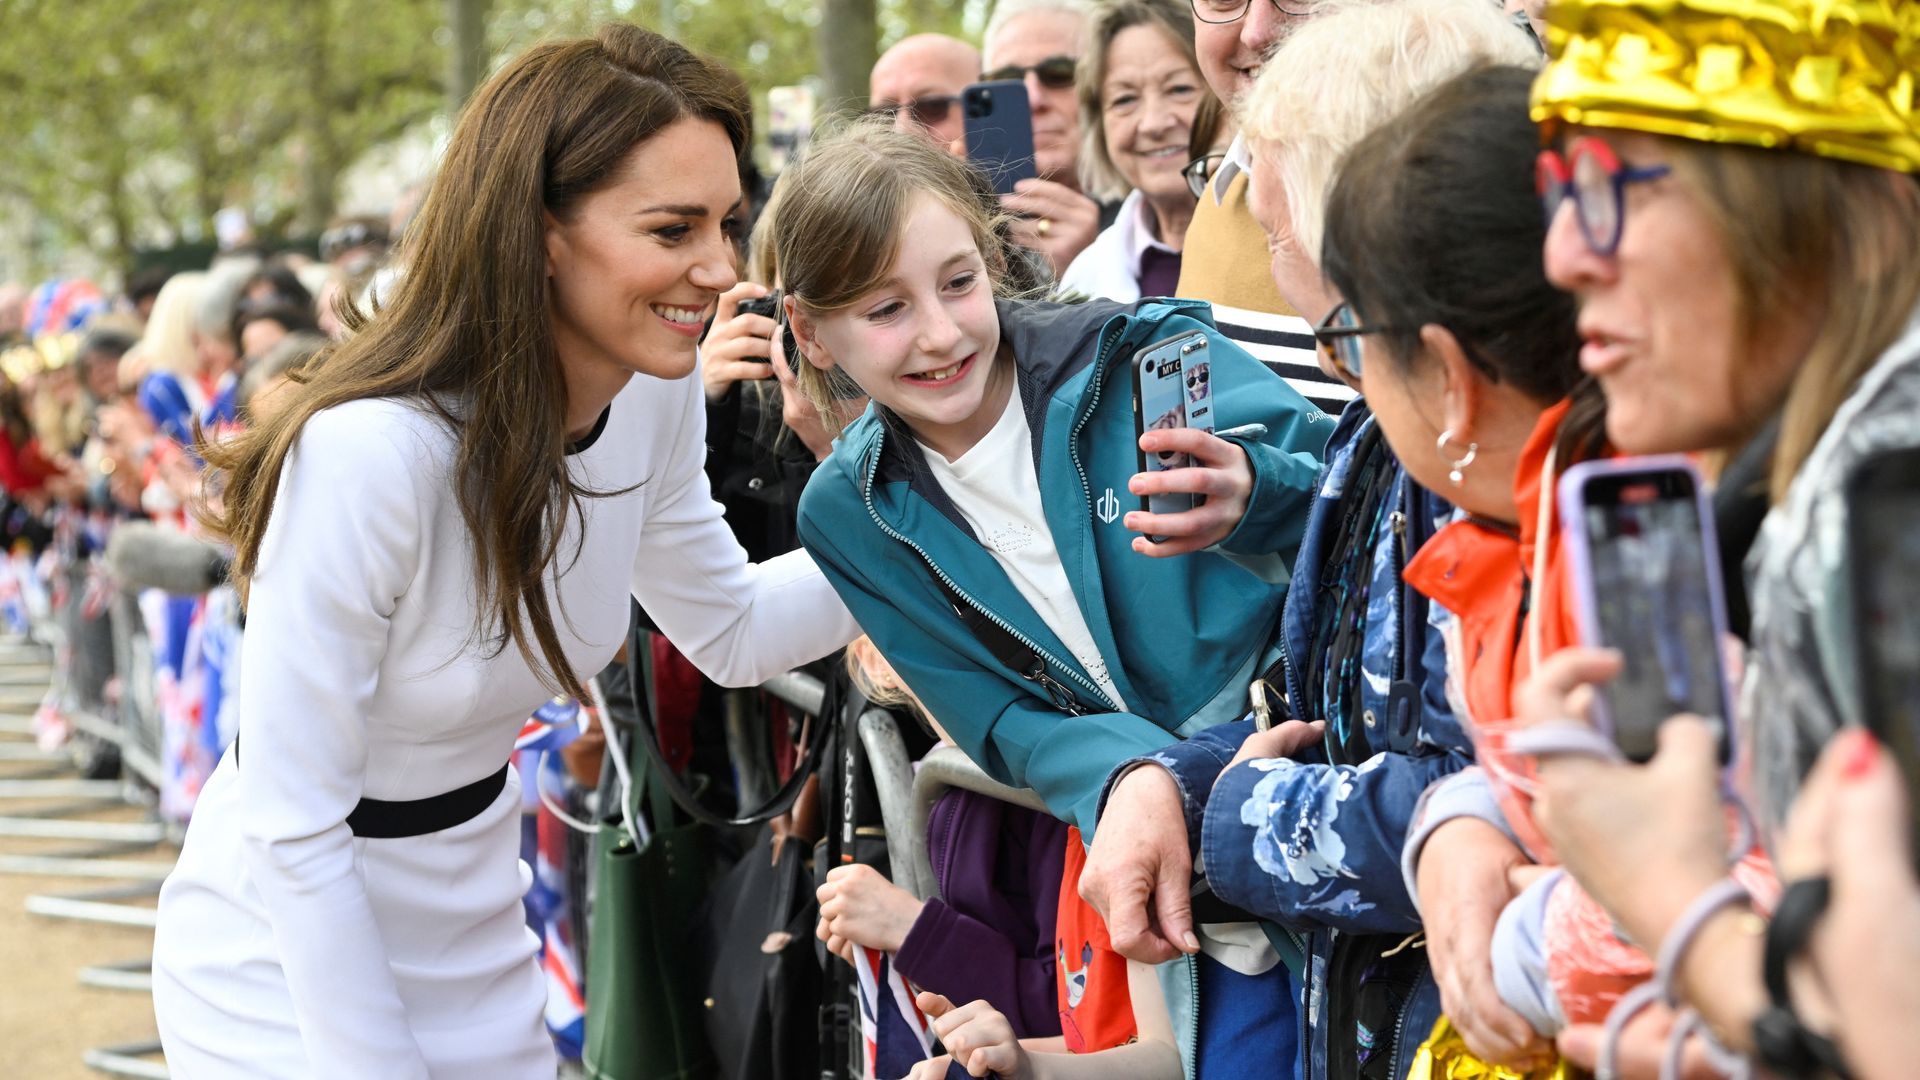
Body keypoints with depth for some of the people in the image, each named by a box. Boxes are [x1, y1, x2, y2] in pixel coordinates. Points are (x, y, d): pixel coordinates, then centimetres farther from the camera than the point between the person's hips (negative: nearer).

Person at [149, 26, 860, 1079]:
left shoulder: (655, 395, -10)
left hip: (476, 952, 7)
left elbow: (731, 632, 8)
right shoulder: (370, 449, -32)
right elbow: (293, 832, -26)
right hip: (289, 981, -7)